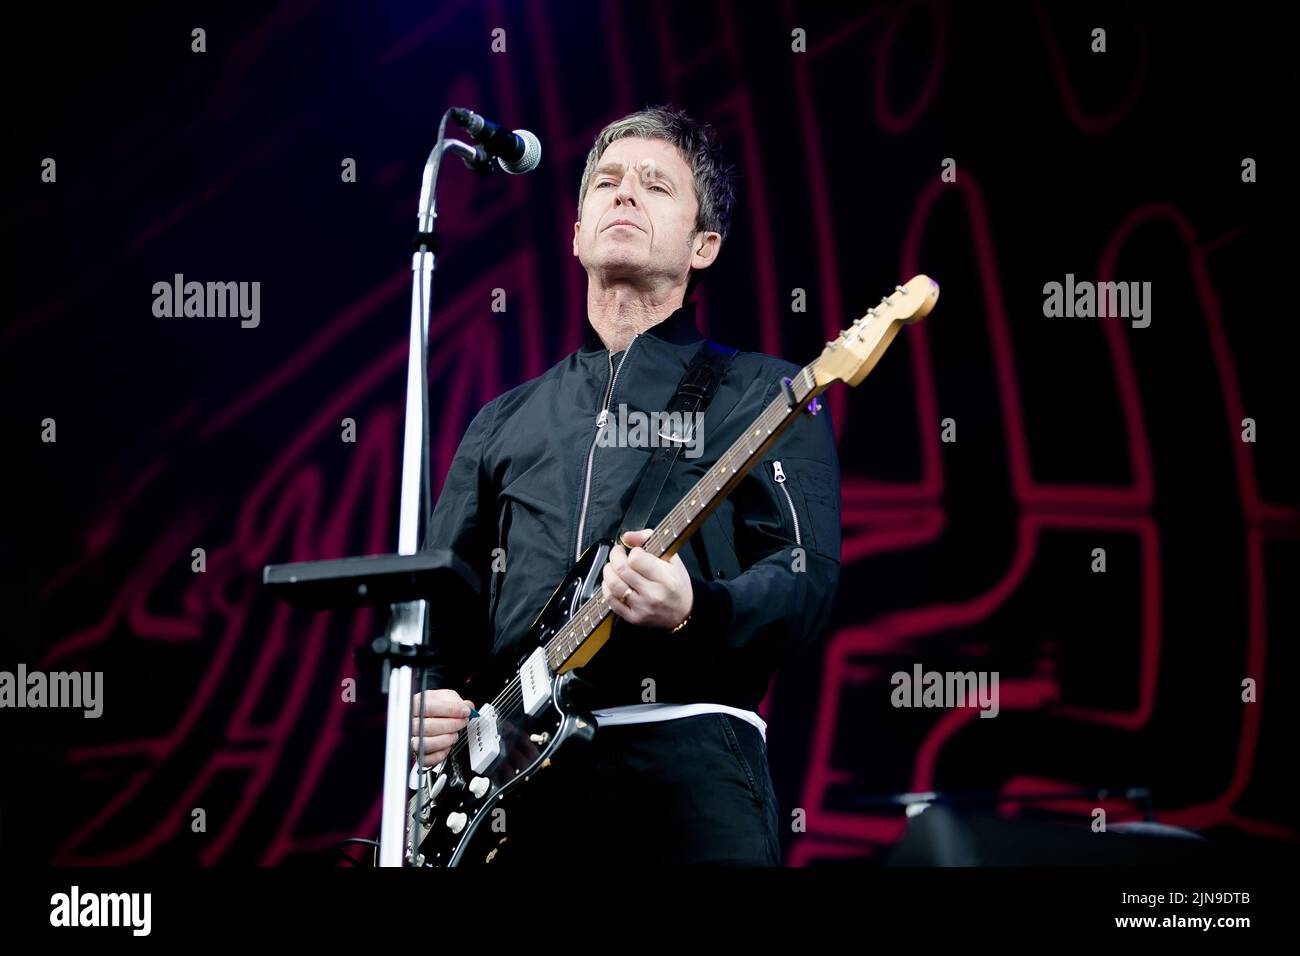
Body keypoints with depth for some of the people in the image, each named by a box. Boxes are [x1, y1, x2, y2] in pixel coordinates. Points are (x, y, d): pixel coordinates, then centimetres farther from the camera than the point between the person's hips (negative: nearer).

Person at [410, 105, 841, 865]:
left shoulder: (760, 394, 10)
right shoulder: (505, 423, 23)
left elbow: (807, 583, -2)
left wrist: (694, 611, -21)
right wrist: (425, 697, 2)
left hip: (686, 754, -3)